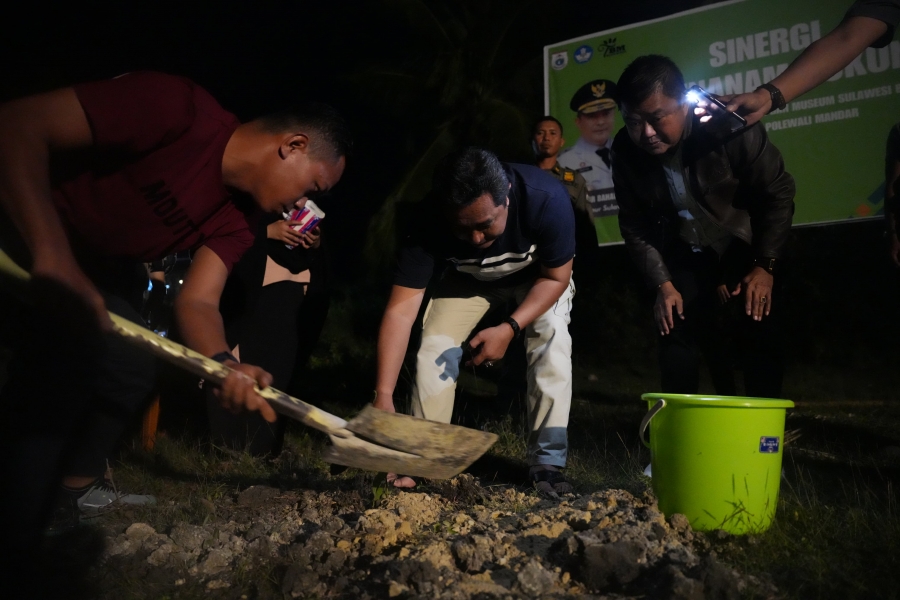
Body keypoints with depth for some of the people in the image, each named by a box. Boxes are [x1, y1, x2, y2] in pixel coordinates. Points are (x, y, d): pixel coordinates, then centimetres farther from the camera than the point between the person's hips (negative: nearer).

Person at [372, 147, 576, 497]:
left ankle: (547, 463, -10)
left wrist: (510, 329, -36)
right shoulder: (430, 222, -37)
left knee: (551, 343, -23)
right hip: (469, 278, 1)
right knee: (435, 346, -13)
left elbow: (556, 277, -23)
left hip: (538, 274, -1)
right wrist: (383, 397, -44)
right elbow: (400, 310, -38)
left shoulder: (547, 200, -41)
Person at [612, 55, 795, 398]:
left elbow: (778, 193, -18)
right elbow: (634, 225, -9)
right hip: (686, 253, 3)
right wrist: (663, 283, -13)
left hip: (747, 244, -2)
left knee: (760, 335, -5)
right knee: (676, 333, -1)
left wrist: (766, 265, -19)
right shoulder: (625, 152, -20)